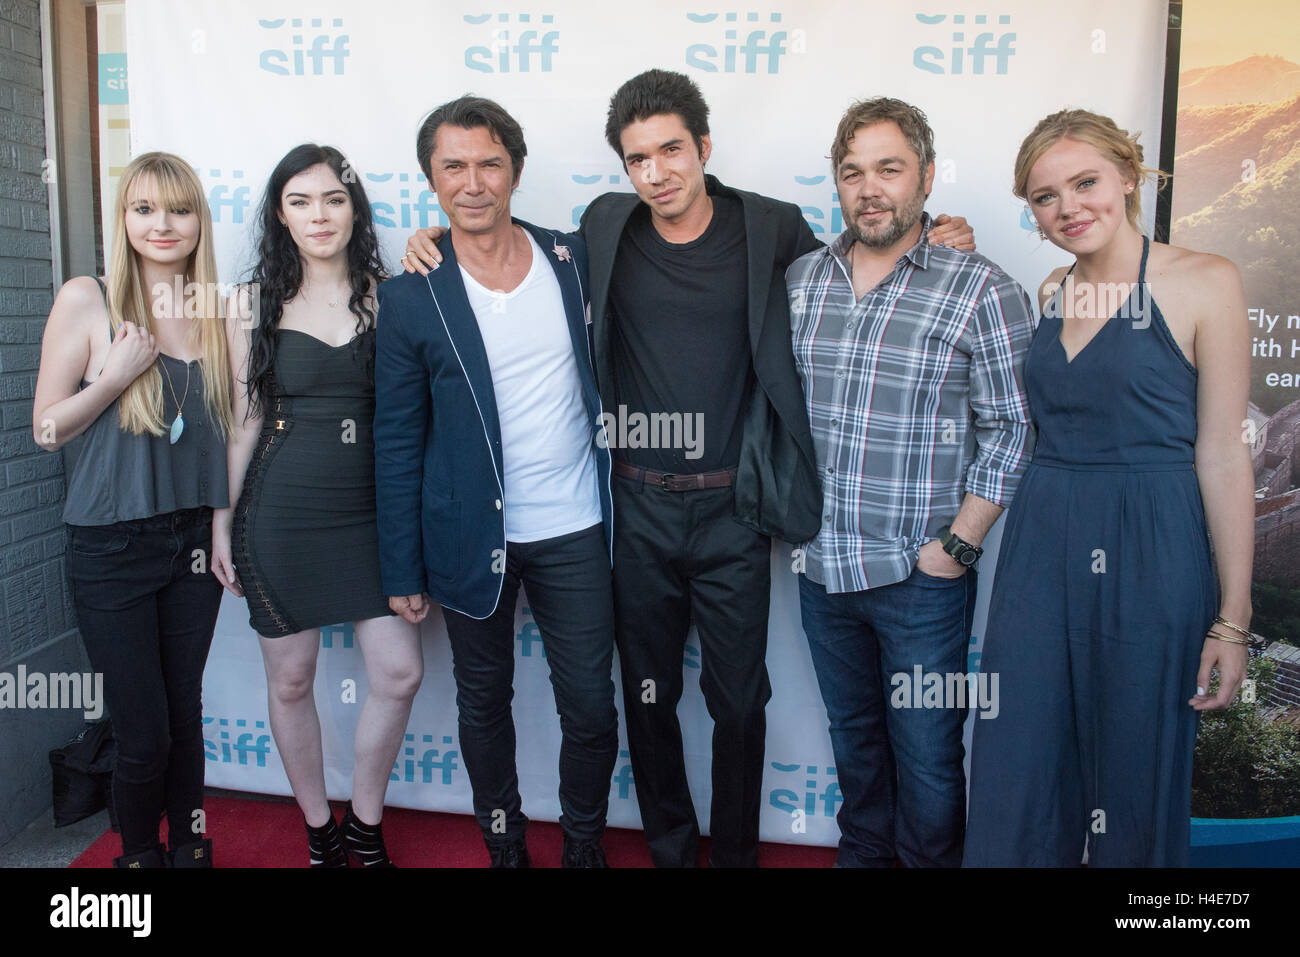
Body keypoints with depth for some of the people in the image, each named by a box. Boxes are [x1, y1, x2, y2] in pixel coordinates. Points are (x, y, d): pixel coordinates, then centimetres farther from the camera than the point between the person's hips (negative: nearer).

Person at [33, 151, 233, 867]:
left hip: (194, 539, 4)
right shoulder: (86, 300, -7)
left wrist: (226, 527, 4)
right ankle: (140, 852, 28)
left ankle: (190, 847, 33)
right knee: (143, 733, 2)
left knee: (185, 714, 14)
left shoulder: (214, 311, 5)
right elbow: (46, 428, -5)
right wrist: (116, 376, -18)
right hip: (113, 548, -3)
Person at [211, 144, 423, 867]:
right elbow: (244, 417, 6)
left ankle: (366, 822, 23)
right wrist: (223, 520, 6)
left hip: (370, 508, 0)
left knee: (400, 673, -2)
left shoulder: (388, 293, 2)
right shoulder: (256, 302, 3)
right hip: (283, 510, 0)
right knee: (291, 679, 8)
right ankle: (318, 828, 30)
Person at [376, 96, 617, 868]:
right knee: (484, 702, 15)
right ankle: (505, 840, 36)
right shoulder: (411, 299, -7)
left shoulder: (574, 260, -1)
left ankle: (585, 842, 31)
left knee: (591, 706, 8)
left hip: (575, 532, 1)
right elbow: (398, 446, -3)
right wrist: (404, 571, -3)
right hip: (473, 539, -1)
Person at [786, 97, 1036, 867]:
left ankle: (931, 859, 34)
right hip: (821, 567, 4)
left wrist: (957, 546, -12)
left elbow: (1012, 430, -8)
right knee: (852, 733, 22)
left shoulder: (981, 290, -9)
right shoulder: (800, 280, 5)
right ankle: (863, 850, 43)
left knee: (927, 754, 9)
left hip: (922, 575, -4)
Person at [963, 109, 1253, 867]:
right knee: (1019, 771, 10)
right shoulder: (1050, 294, 9)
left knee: (1137, 774, 10)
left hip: (1150, 551, -4)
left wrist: (1232, 620, -9)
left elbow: (1223, 454, -8)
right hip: (1042, 546, 5)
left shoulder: (1204, 283, -6)